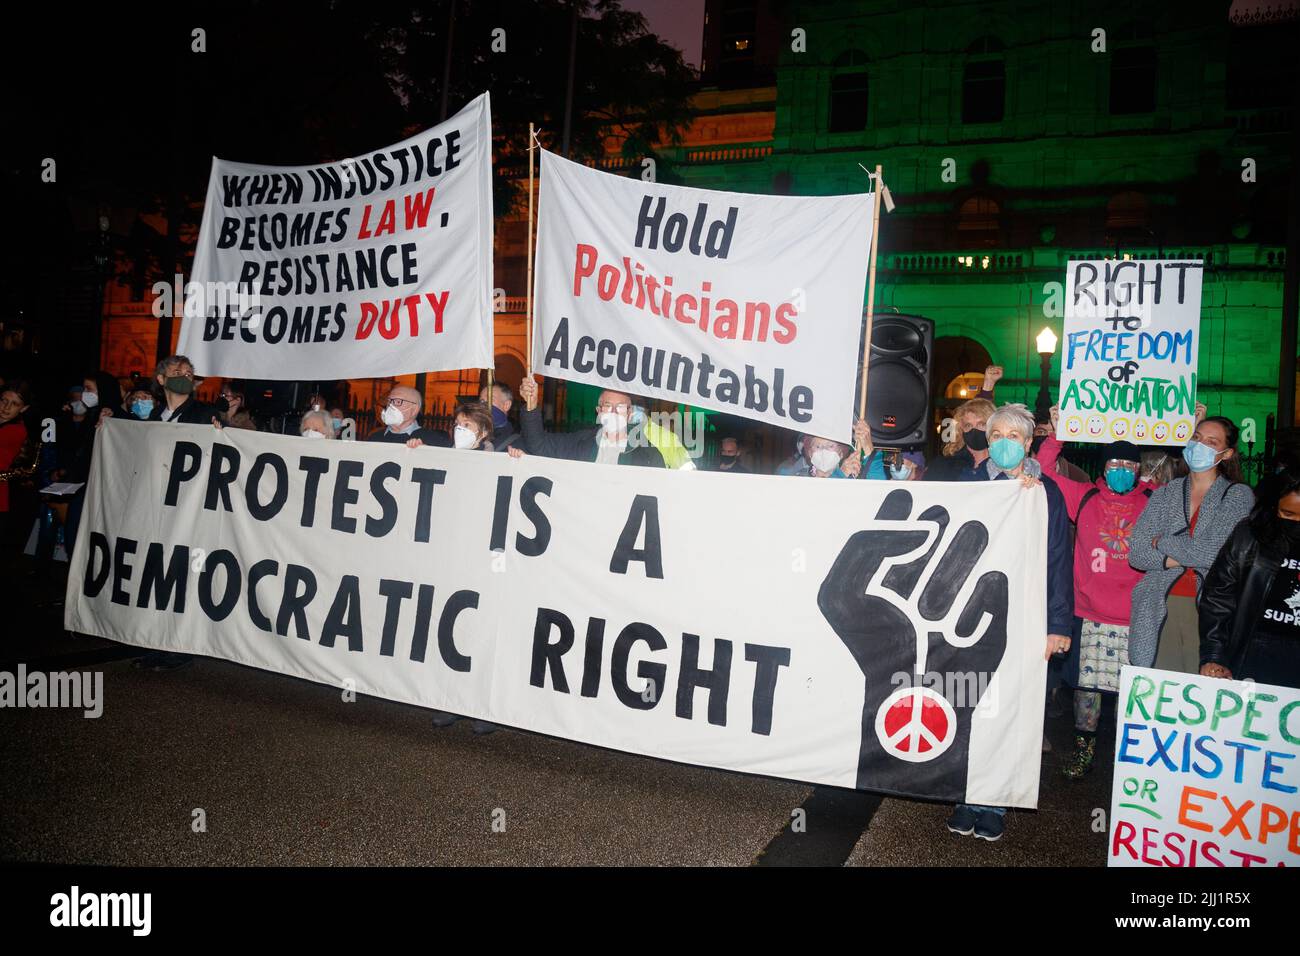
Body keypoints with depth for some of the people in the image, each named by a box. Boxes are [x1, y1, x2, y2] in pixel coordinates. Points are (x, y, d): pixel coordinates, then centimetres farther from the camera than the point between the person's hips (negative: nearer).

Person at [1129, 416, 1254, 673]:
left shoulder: (1238, 495, 5)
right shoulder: (1165, 493, 13)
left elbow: (1216, 552, -10)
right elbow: (1136, 554, 4)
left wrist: (1163, 543, -1)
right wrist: (1173, 560, -11)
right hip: (1160, 609, 2)